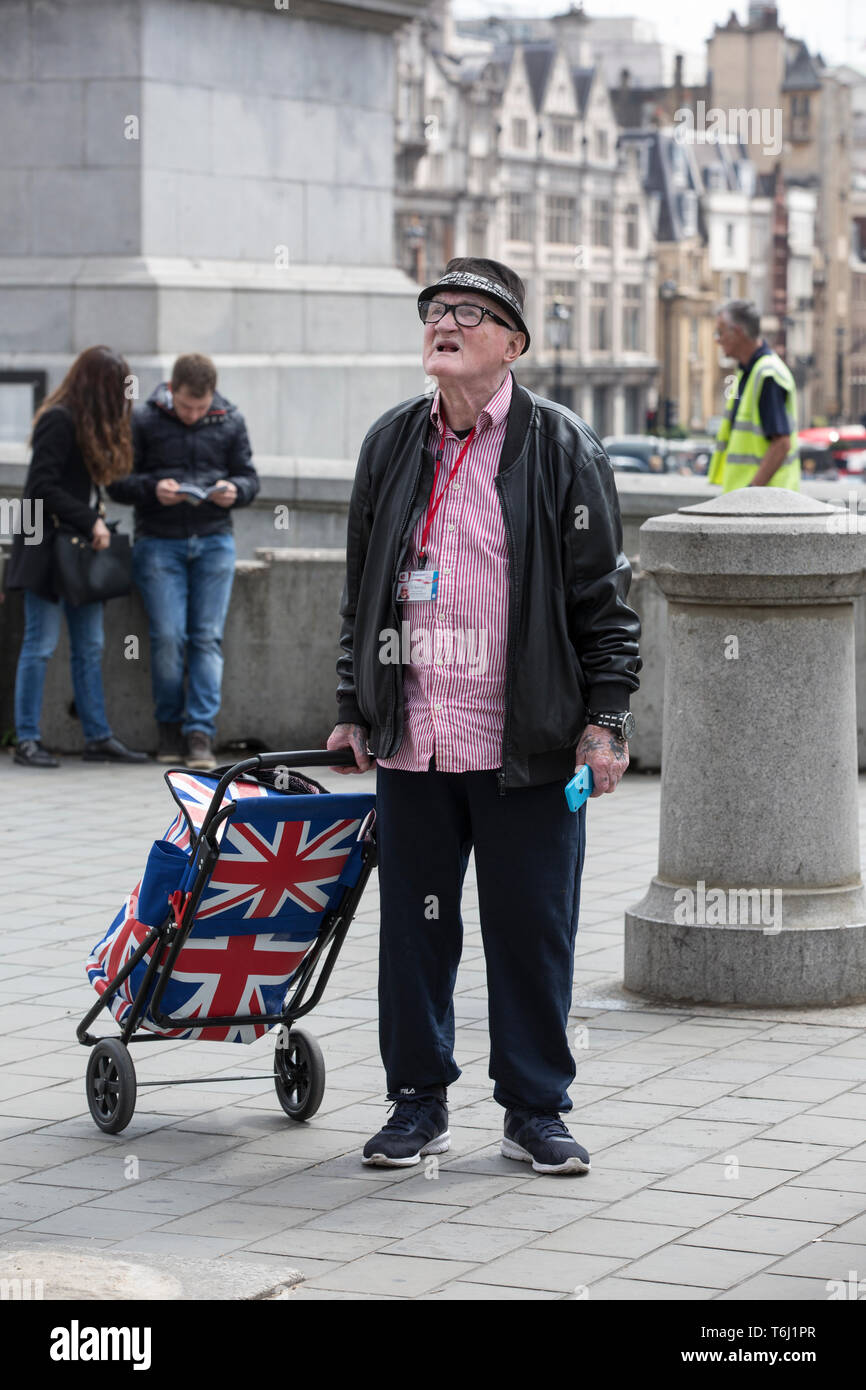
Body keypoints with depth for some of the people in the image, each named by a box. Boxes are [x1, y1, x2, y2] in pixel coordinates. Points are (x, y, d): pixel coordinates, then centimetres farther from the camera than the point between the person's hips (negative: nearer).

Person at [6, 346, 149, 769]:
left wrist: (95, 518, 2)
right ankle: (27, 740, 0)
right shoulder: (60, 421, -13)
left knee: (90, 647, 9)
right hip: (49, 549, -9)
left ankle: (98, 737, 13)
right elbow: (42, 488, -18)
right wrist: (91, 521, -17)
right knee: (41, 646, -5)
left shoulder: (93, 424, 15)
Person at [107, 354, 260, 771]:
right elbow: (117, 482, 0)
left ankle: (200, 733, -4)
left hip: (214, 540, 2)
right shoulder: (143, 420, -2)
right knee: (168, 637, -6)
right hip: (159, 543, -2)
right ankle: (170, 727, 10)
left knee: (208, 638, -5)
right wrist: (152, 489, -20)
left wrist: (234, 490, -12)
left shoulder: (230, 421, 5)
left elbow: (249, 477, 11)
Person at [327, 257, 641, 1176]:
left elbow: (601, 596, -1)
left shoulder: (560, 447, -1)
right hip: (411, 741, 3)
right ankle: (418, 1103, 22)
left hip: (527, 748, -3)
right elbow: (361, 588, 17)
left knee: (531, 932, 3)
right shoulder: (391, 444, 10)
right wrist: (354, 709, 15)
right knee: (413, 927, 9)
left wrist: (605, 719, -5)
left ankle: (535, 1111, 16)